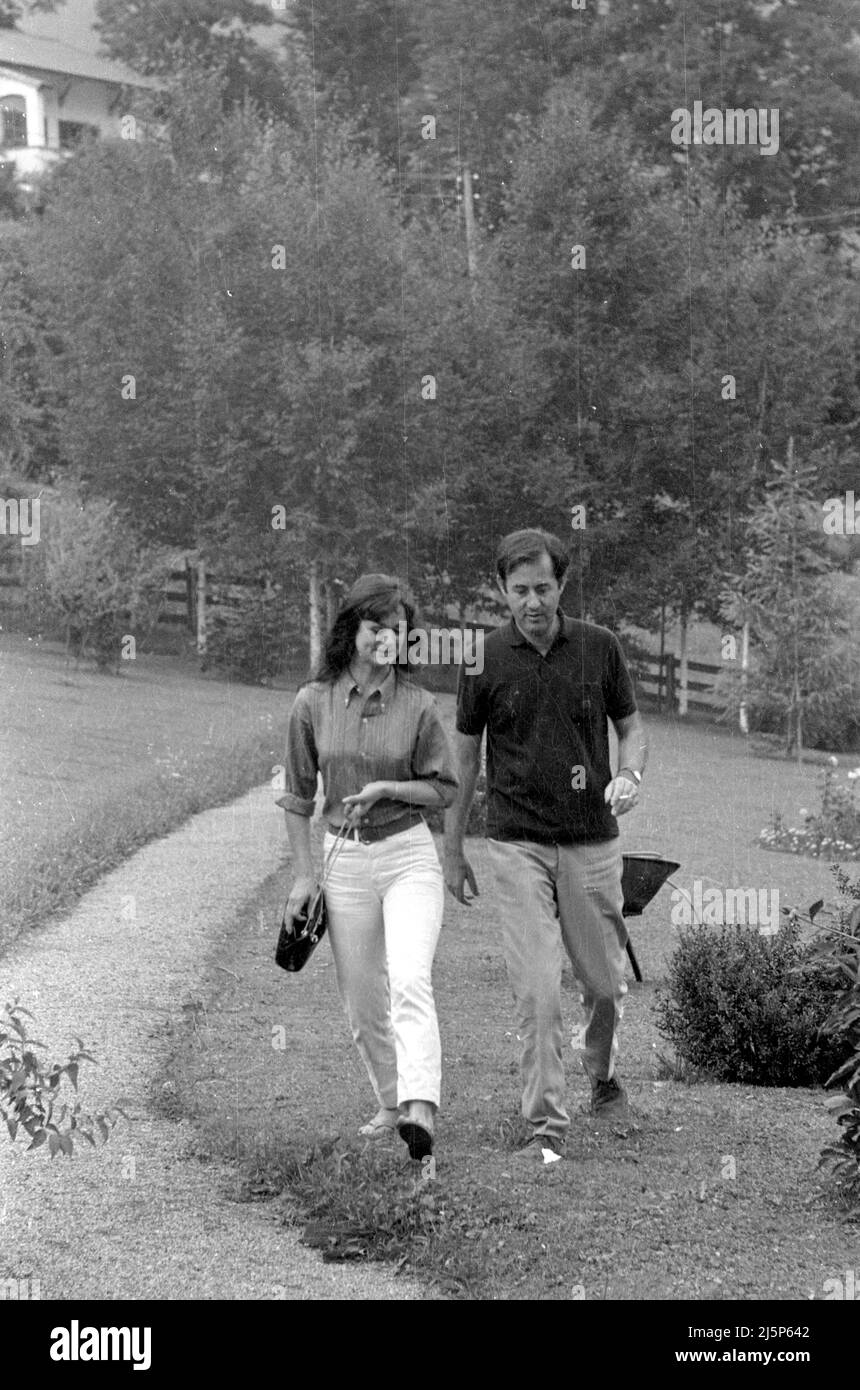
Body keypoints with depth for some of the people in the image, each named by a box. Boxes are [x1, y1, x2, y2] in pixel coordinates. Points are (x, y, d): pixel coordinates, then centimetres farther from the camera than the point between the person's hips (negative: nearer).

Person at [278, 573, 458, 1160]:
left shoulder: (417, 705, -5)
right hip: (344, 859, 3)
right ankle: (392, 1102, 28)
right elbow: (299, 793, 8)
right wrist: (304, 874, 5)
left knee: (409, 982, -22)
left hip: (409, 854, -3)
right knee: (361, 1001, 9)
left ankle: (420, 1107, -34)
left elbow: (444, 788, 3)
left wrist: (384, 789, -14)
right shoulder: (314, 703, -1)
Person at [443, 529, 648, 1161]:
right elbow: (465, 754, 6)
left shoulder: (600, 647, -2)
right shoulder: (485, 660, -4)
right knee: (537, 990, -9)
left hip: (592, 841, 1)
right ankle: (546, 1122, -3)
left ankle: (603, 1075, 39)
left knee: (605, 982, 10)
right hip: (518, 843, -1)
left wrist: (629, 776, -15)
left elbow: (631, 727, 8)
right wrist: (453, 849, 9)